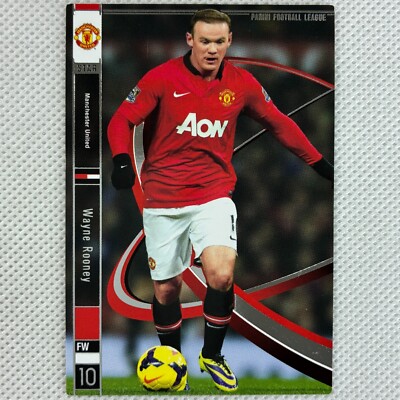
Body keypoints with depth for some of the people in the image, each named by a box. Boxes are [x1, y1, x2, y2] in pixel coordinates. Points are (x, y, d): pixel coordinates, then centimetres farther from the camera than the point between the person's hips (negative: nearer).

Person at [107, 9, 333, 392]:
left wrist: (319, 162, 15)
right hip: (162, 199, 0)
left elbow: (278, 123, 12)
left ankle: (211, 356, 3)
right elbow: (123, 119, -6)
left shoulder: (242, 83, -1)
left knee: (221, 274, -21)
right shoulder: (162, 78, -9)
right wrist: (122, 161, -25)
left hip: (214, 195, 1)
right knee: (165, 288, 7)